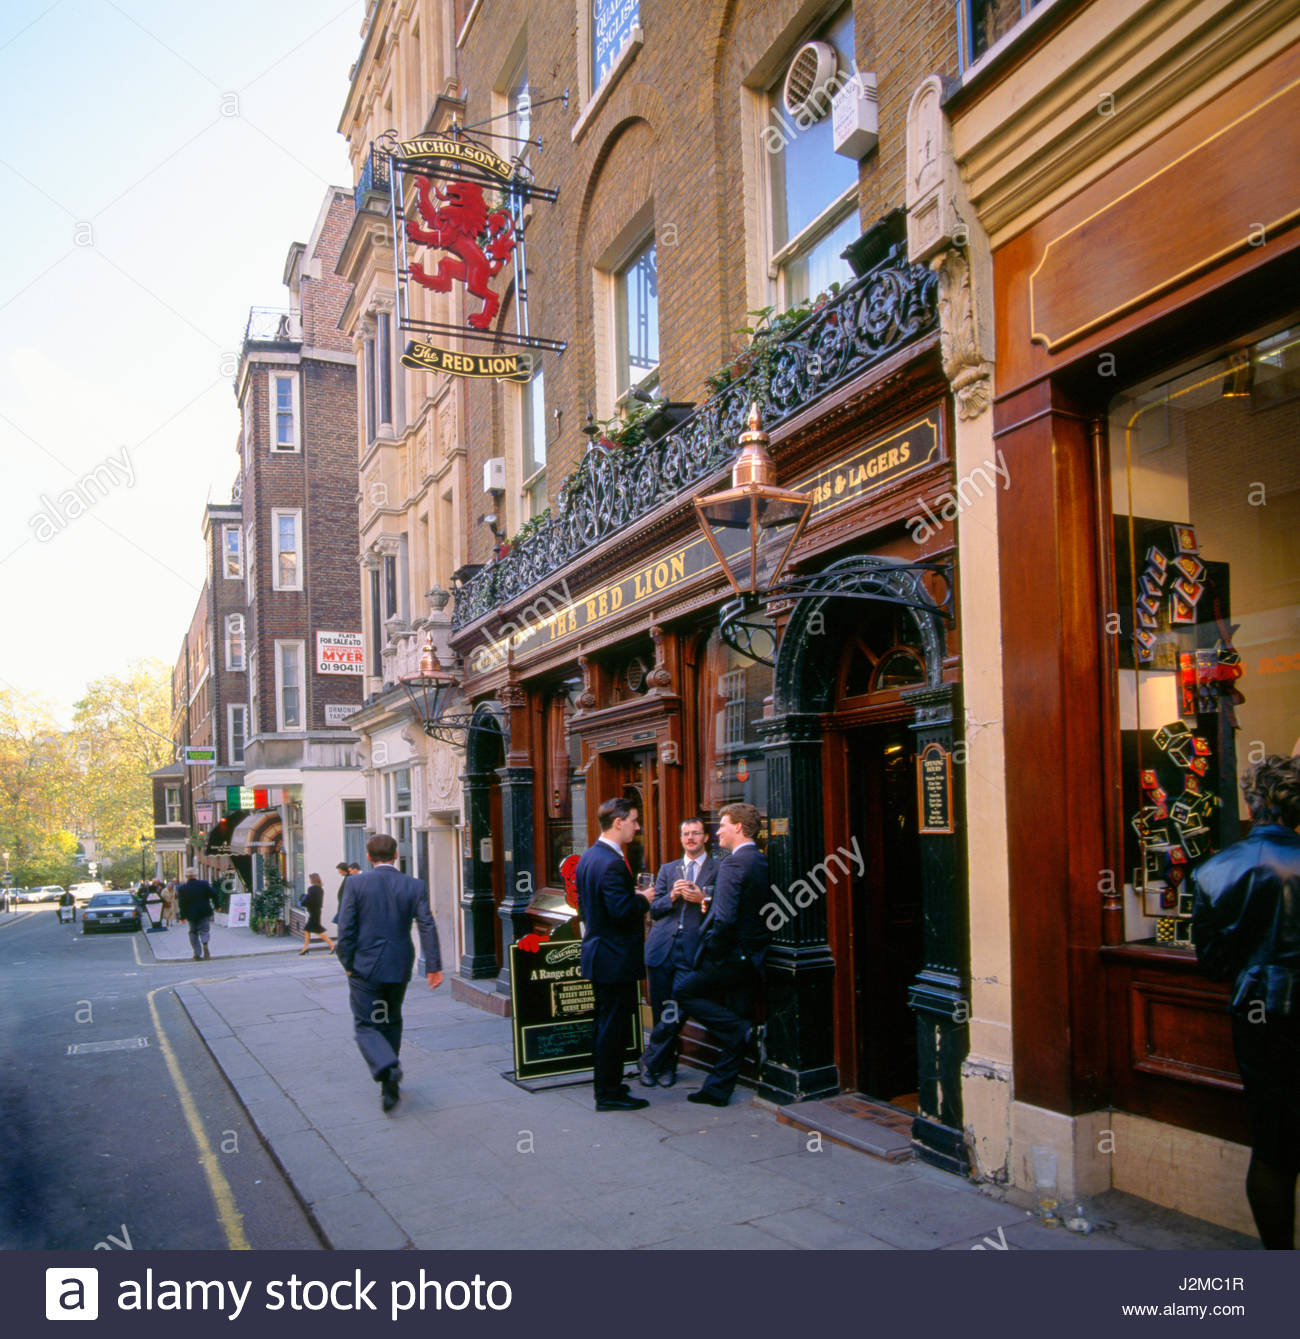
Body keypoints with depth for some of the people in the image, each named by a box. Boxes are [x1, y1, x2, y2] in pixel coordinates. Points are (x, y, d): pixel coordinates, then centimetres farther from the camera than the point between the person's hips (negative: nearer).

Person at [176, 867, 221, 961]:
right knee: (204, 929, 5)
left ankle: (197, 954, 8)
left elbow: (181, 903, -3)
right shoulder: (204, 884, -2)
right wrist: (217, 906, 12)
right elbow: (213, 895, -1)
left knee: (193, 932, 12)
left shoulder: (182, 888, -2)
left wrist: (182, 916, 2)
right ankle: (205, 943, -27)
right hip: (205, 912, -1)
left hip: (191, 914, 1)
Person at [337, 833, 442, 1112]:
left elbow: (346, 929, -9)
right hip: (399, 967, 3)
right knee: (391, 1023, 19)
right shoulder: (414, 886, -2)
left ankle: (387, 1068, -21)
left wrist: (347, 964, 2)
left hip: (365, 967, -3)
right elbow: (427, 926, -7)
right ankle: (389, 1085, 26)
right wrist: (434, 966, -5)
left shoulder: (356, 884, -7)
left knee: (365, 1026, 4)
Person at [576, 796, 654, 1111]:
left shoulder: (588, 856, 9)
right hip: (616, 958, -10)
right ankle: (609, 1093, 8)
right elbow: (622, 910, -29)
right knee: (614, 1024, -1)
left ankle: (604, 1082, 31)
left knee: (606, 1022, 19)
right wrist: (644, 898, -10)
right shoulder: (611, 862, -23)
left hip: (597, 952, 10)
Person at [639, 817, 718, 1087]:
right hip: (661, 946, 3)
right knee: (660, 1011, 5)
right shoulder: (667, 870, 17)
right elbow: (654, 910, 13)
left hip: (692, 949, -3)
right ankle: (665, 1062, 23)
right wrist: (672, 897, -6)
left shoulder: (719, 870, 6)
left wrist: (703, 900, -14)